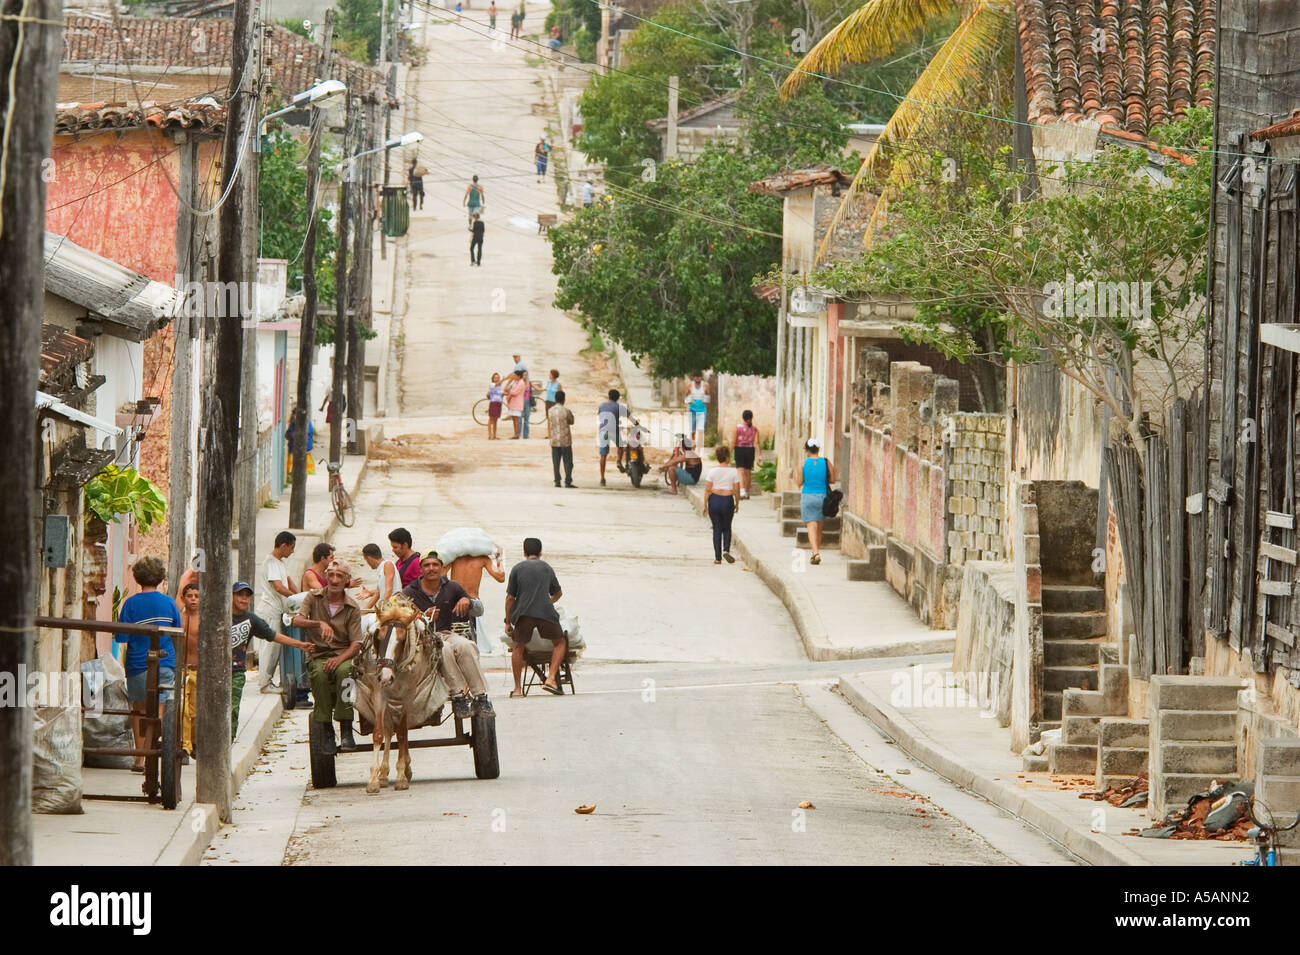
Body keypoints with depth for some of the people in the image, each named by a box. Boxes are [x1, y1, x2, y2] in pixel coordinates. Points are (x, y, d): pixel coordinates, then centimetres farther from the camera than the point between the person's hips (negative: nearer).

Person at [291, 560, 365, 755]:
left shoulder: (352, 608, 6)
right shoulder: (314, 598, 9)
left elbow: (356, 645, -1)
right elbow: (297, 621, -8)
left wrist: (339, 659, -21)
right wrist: (320, 624, -27)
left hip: (343, 655, 0)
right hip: (318, 655, 0)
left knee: (343, 671, -36)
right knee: (319, 674, -35)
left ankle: (346, 730, -34)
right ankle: (327, 732, -31)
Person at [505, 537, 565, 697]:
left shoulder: (517, 569, 11)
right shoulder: (547, 568, 19)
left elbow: (510, 598, 7)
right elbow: (558, 593, 33)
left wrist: (508, 622, 15)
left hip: (523, 614, 0)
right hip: (545, 612, 0)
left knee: (518, 646, 15)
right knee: (560, 643, 16)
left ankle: (517, 688, 13)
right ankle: (550, 679, 0)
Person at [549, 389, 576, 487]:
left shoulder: (550, 411, -1)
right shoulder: (566, 411, -13)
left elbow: (548, 426, 6)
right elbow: (571, 422, 3)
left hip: (554, 440, 3)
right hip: (565, 440, -3)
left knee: (556, 462, 8)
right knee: (568, 462, 3)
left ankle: (557, 481, 6)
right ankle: (568, 482, 0)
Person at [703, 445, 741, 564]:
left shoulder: (712, 471, -5)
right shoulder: (734, 472, -6)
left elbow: (707, 490, -4)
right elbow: (737, 490, -2)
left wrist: (705, 506, 4)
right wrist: (737, 504, 12)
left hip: (714, 500, 0)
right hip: (728, 500, 0)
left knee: (717, 529, 9)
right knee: (727, 528, 17)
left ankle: (717, 557, 9)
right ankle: (726, 550, -5)